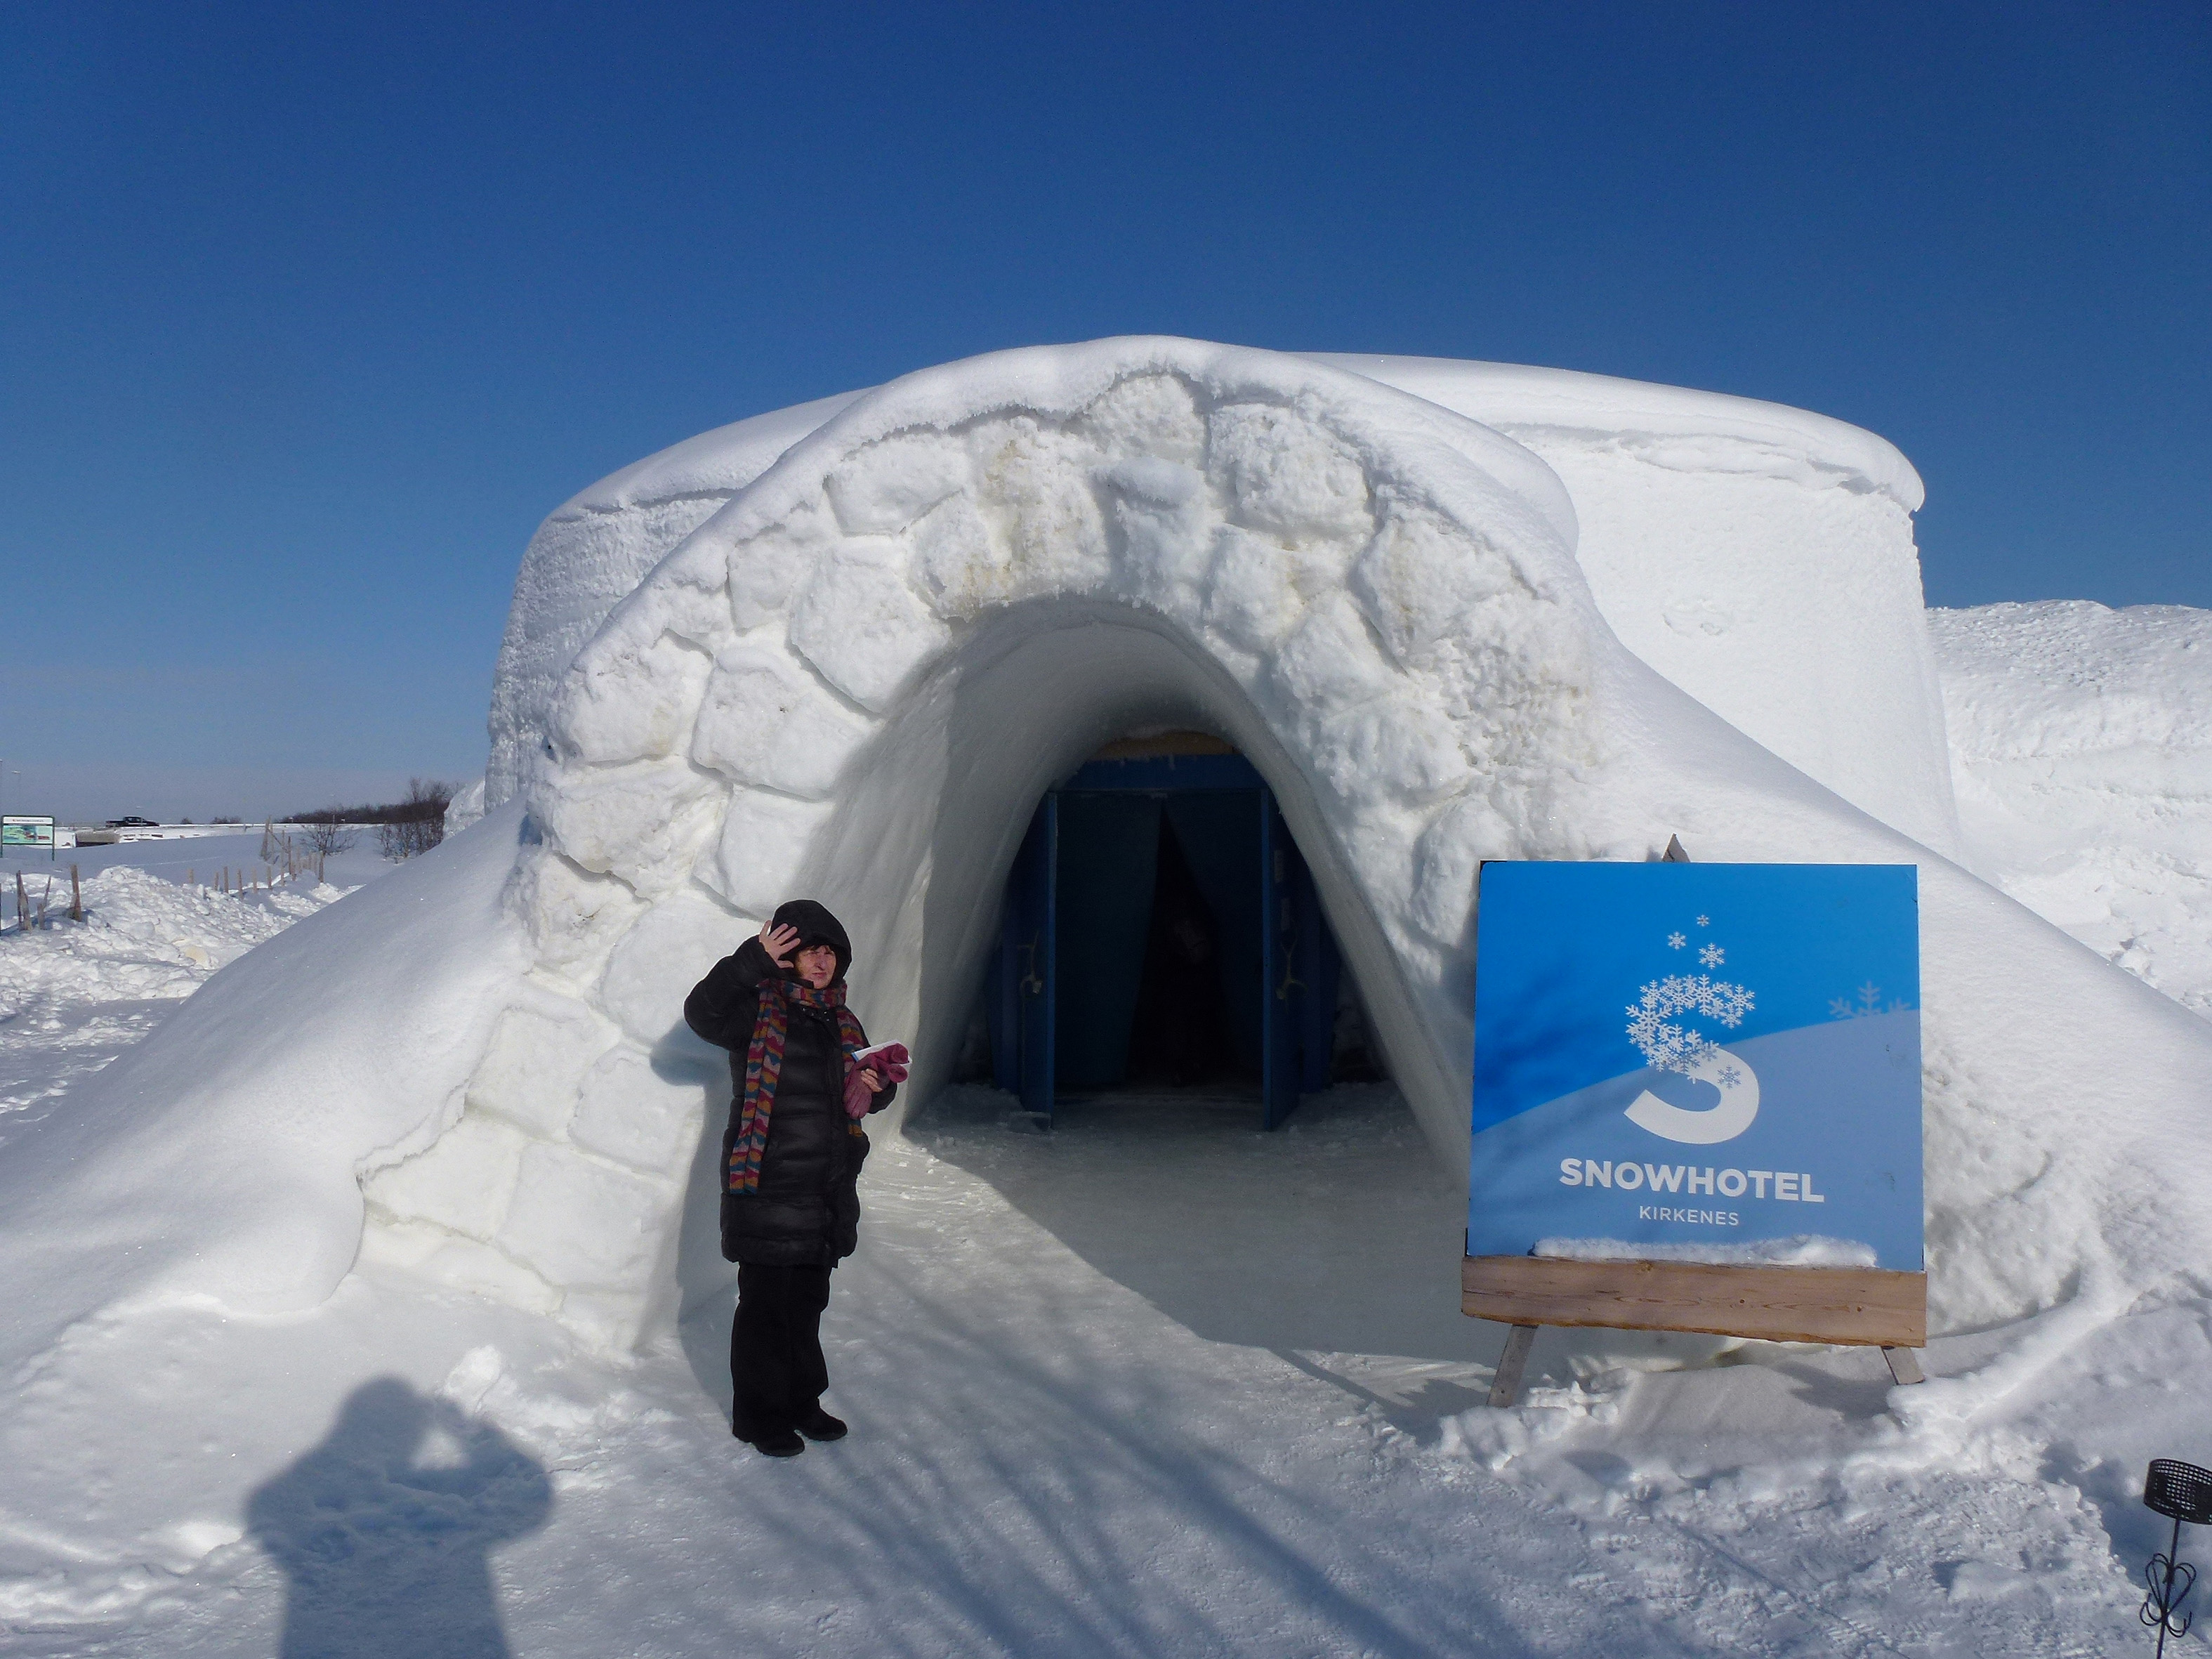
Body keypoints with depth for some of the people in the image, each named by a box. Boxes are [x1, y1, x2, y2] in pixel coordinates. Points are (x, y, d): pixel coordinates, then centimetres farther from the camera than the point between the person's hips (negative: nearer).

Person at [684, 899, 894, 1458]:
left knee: (809, 1300, 17)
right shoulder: (759, 1008, -8)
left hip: (828, 1187, 6)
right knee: (766, 1302, 2)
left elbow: (865, 1088, 23)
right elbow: (702, 1013, -27)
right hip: (767, 1186, -6)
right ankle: (758, 1414, 17)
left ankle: (802, 1400, 32)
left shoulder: (840, 1022, 12)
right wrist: (752, 960, -36)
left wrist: (875, 1085, -1)